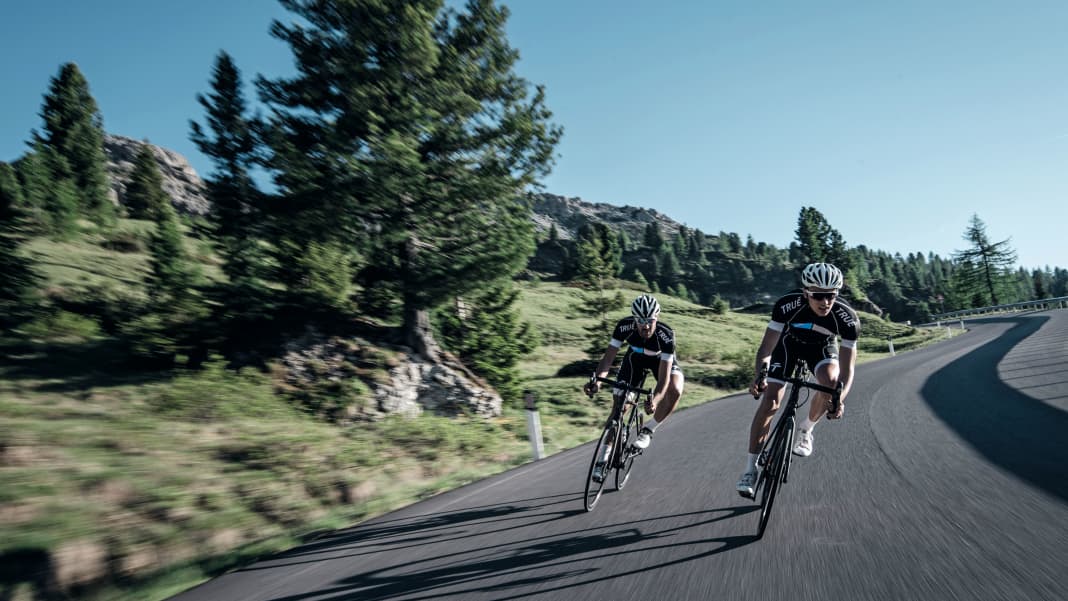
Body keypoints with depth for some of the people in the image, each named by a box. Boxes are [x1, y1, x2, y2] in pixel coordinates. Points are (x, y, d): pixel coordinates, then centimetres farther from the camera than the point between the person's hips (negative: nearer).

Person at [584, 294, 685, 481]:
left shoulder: (666, 335, -39)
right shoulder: (624, 326, -33)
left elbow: (663, 377, -41)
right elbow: (608, 357, -32)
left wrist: (654, 400, -58)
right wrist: (597, 379, -51)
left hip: (662, 359, -2)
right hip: (635, 357, 2)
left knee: (675, 390, -32)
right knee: (618, 404, -6)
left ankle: (647, 430, -9)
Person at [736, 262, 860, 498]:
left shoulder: (847, 317, -33)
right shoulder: (787, 305, -36)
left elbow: (847, 368, -32)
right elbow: (766, 348, -35)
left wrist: (840, 398, -49)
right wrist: (760, 375, -54)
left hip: (822, 346, 1)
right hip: (789, 341, -1)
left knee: (830, 381, -31)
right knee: (770, 400, -13)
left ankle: (805, 429, 0)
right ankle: (750, 468, -4)